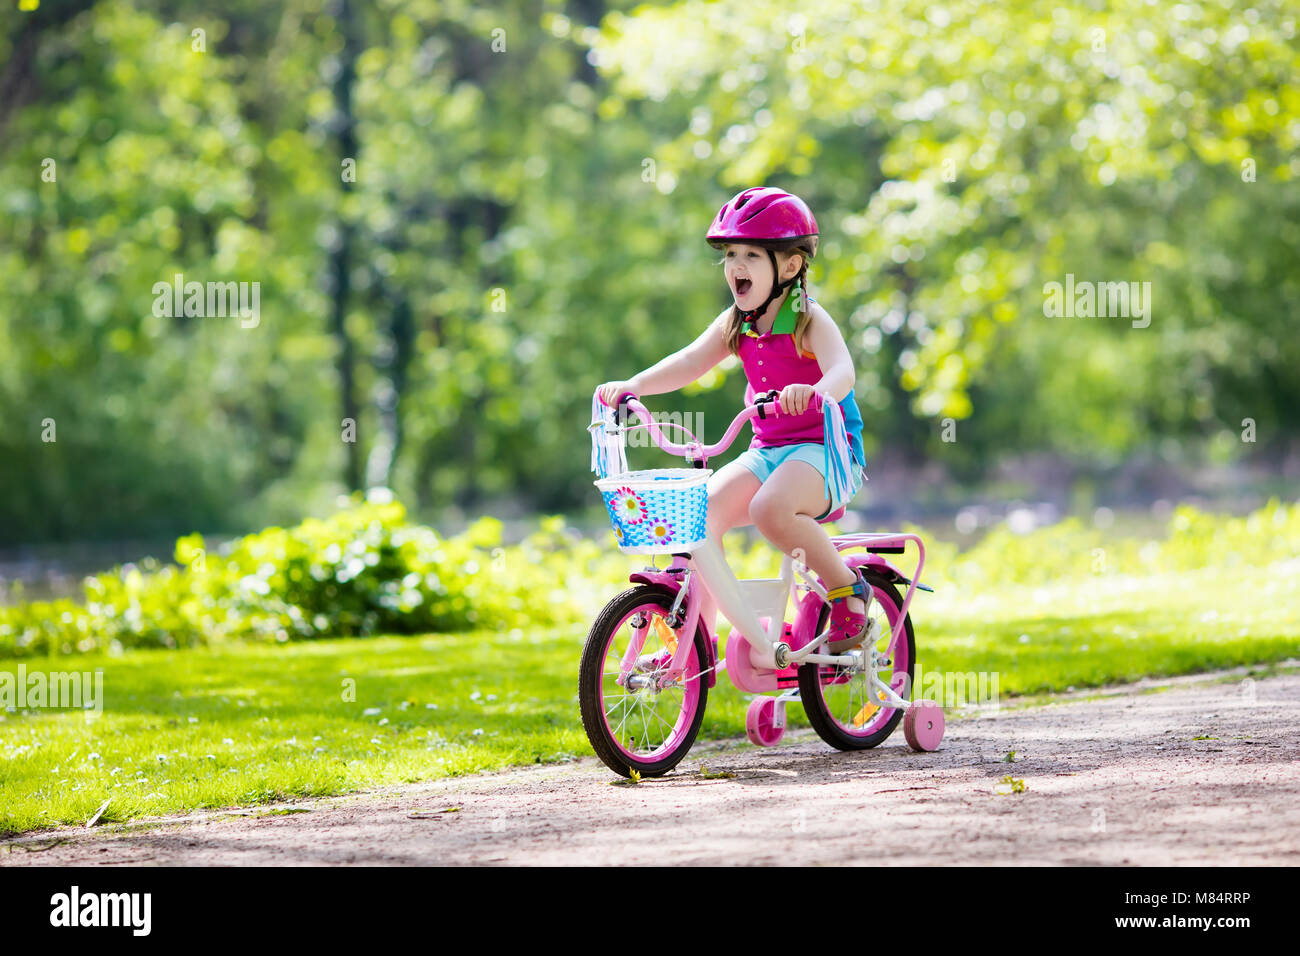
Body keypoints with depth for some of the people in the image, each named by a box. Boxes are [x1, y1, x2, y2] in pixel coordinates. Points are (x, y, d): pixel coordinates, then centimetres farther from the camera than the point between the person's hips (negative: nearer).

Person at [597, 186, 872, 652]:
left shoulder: (809, 321, -11)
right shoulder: (736, 325, 9)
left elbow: (842, 371, -28)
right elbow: (690, 361, 0)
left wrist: (815, 392, -52)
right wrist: (633, 385, -18)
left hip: (825, 447, -7)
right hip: (767, 452, 7)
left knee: (770, 508, -35)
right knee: (704, 508, -17)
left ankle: (848, 588, -15)